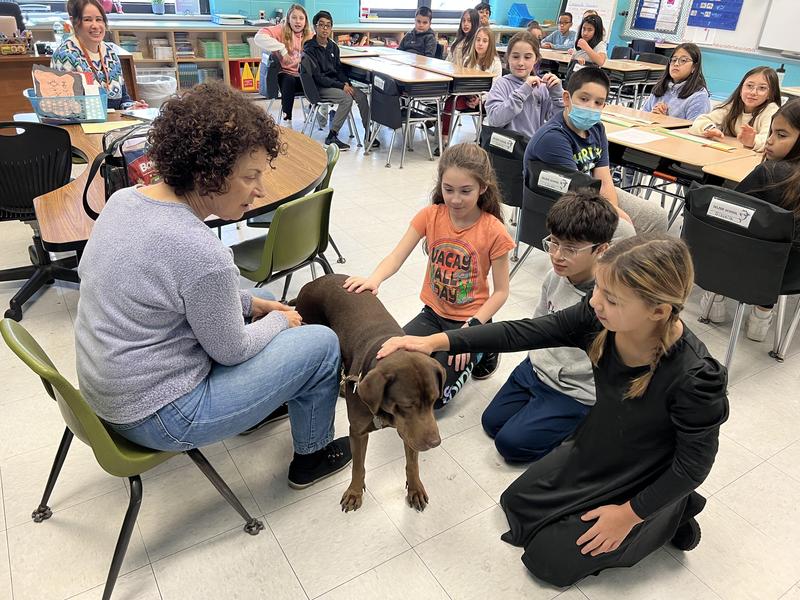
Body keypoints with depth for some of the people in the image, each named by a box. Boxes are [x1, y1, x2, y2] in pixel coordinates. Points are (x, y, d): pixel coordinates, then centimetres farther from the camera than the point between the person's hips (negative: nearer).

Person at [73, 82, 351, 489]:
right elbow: (231, 351, -16)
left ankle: (262, 401, 42)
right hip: (157, 418, -8)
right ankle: (313, 456, 22)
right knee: (322, 344, -2)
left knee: (262, 304, 21)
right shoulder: (201, 253, -32)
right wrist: (280, 320, 1)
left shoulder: (124, 199, -5)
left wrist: (251, 303, 5)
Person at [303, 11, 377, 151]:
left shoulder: (333, 46, 10)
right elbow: (317, 77, -16)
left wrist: (347, 83, -5)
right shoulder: (309, 49, -10)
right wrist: (341, 86, -21)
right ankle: (331, 137, -20)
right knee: (347, 99, -29)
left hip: (335, 83, 6)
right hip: (319, 87, -6)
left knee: (362, 96, -14)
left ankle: (368, 134, -6)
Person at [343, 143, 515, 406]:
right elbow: (396, 257, -14)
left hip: (469, 319, -4)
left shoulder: (494, 231, -16)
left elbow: (501, 291, -10)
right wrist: (374, 279, -36)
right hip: (433, 313, 4)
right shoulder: (431, 215, -7)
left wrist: (472, 328, -22)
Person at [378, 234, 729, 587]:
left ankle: (671, 513, 12)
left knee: (549, 559, 3)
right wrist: (437, 341, -26)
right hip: (594, 449, 6)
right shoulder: (598, 318, -23)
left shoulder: (693, 377, -36)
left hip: (641, 483, -6)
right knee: (516, 504, 18)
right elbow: (520, 333, -20)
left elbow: (694, 463, -21)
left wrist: (629, 513, -14)